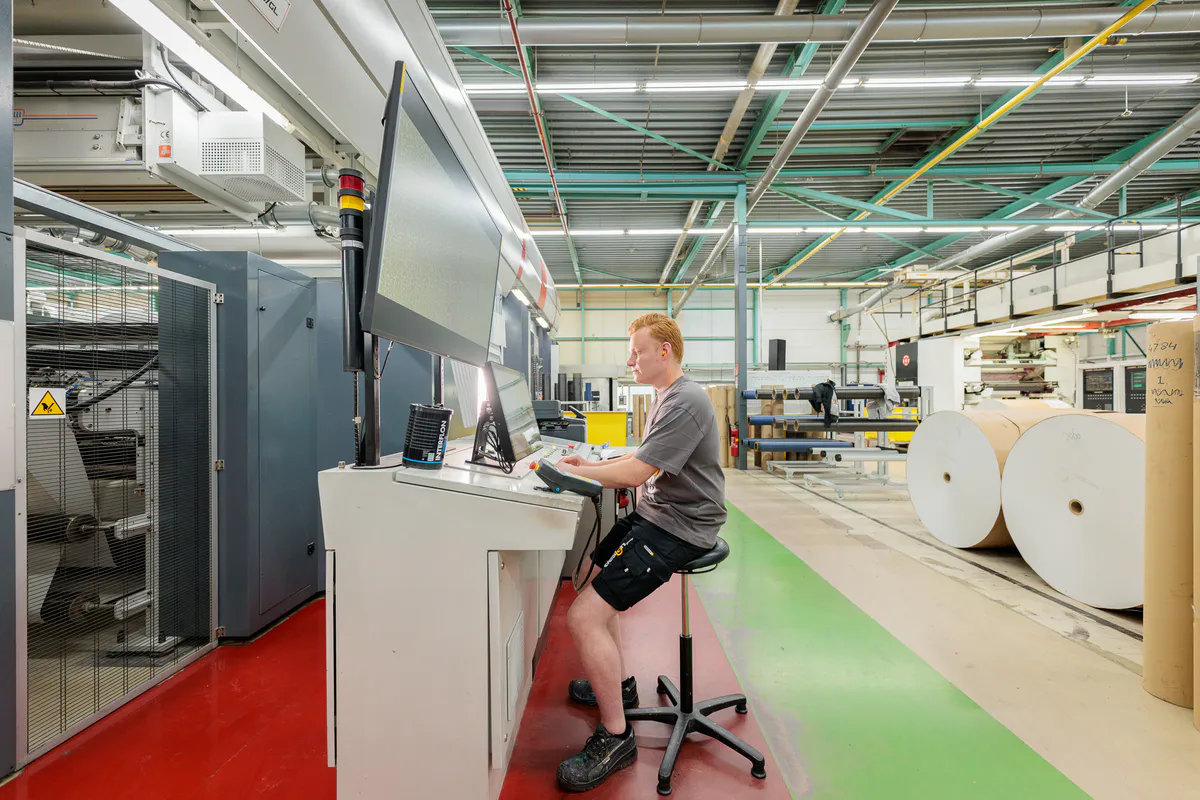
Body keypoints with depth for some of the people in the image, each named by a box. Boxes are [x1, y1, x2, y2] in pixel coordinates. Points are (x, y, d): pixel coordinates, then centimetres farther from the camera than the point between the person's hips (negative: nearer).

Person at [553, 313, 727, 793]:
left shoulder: (685, 403, -20)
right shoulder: (666, 397, 13)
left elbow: (636, 473, -26)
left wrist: (571, 472, -16)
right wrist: (592, 466, 8)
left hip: (679, 529, -11)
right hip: (656, 515, 11)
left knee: (584, 616, -17)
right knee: (593, 574, 23)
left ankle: (616, 737, 3)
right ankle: (619, 684, 37)